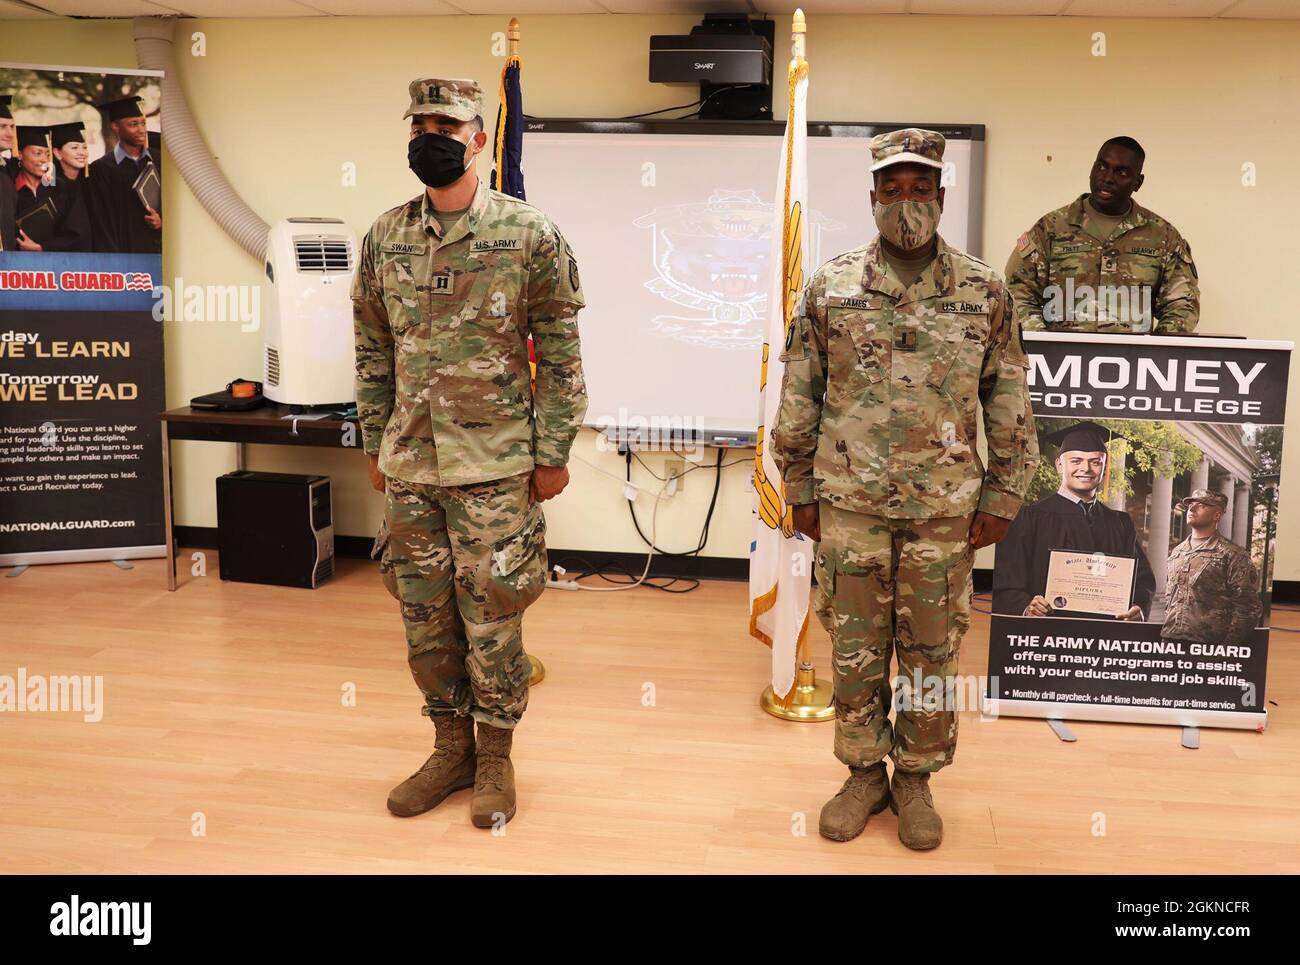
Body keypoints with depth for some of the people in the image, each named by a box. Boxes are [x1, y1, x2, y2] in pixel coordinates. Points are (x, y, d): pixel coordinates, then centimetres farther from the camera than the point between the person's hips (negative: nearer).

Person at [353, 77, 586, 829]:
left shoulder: (531, 236, -6)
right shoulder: (384, 239, 6)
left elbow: (560, 356, -5)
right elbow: (374, 350, 13)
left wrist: (553, 454, -7)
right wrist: (376, 445, 11)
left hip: (494, 466, -4)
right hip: (409, 464, 5)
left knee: (490, 619, 4)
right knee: (424, 618, 12)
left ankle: (495, 758, 22)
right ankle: (451, 747, 30)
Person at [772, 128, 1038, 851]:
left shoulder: (986, 294, 0)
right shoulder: (830, 289, 1)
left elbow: (1011, 407, 4)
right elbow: (798, 399, 5)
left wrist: (1002, 499, 1)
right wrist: (801, 490, 4)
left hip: (945, 512, 0)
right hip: (848, 506, 1)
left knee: (932, 654, 10)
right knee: (855, 651, 10)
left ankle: (916, 778, 29)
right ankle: (864, 773, 29)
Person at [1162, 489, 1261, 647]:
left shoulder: (1232, 555, -2)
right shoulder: (1176, 552, 17)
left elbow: (1247, 607, -6)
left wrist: (1229, 646, -11)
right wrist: (1167, 628, 12)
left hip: (1209, 644, -5)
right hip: (1170, 639, 5)